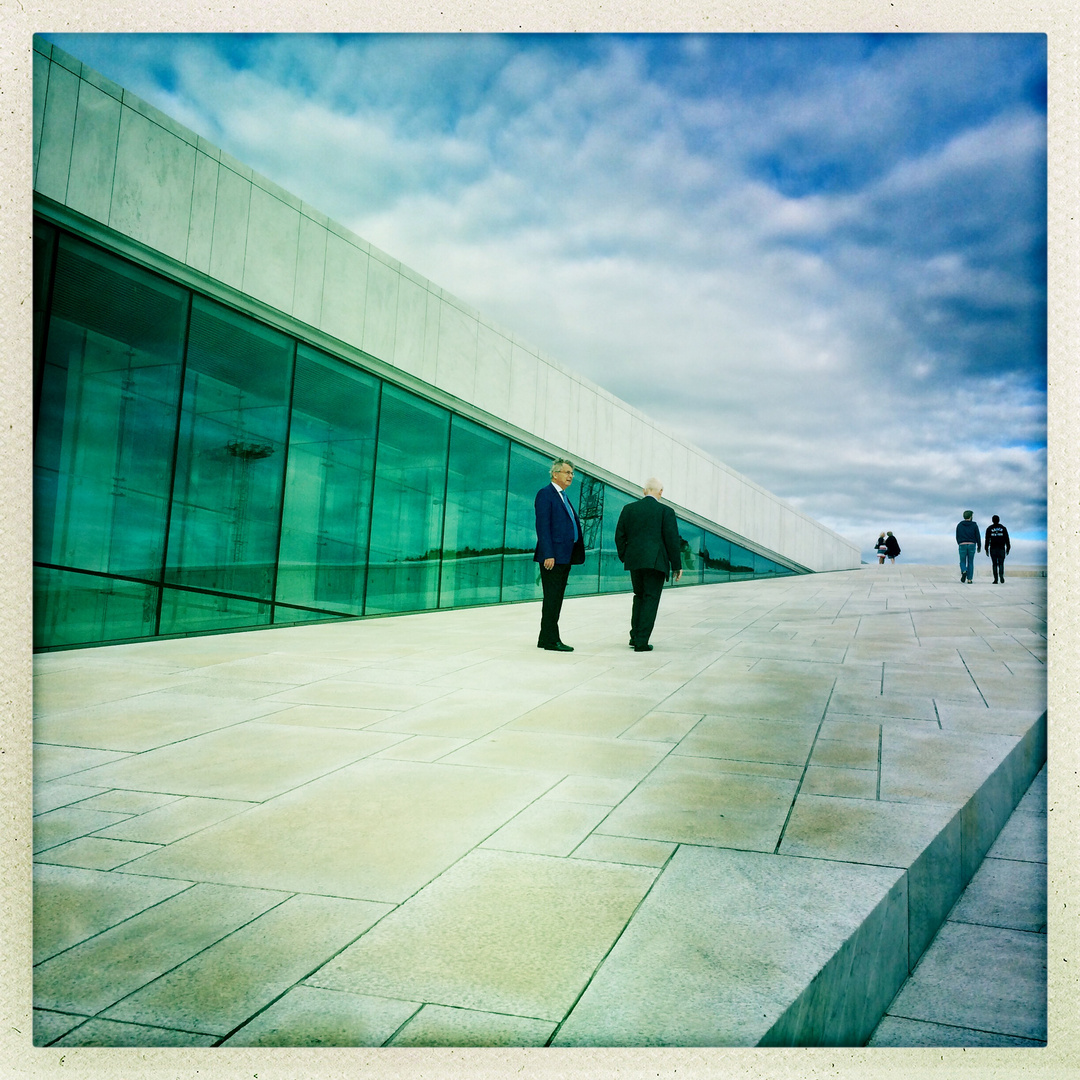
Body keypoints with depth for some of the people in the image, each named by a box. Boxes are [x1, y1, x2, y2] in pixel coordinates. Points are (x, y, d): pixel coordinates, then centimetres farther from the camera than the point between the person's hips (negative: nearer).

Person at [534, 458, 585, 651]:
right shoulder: (545, 494, -8)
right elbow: (542, 526, -15)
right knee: (552, 598, -6)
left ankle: (545, 639, 18)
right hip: (553, 556, -9)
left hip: (565, 556, 10)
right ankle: (551, 640, -2)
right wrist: (548, 555, -21)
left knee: (556, 598, 12)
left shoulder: (562, 497, 20)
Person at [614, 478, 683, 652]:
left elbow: (620, 536, 8)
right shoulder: (666, 511, -4)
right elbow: (672, 540, -6)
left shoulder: (628, 509, 6)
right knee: (650, 600, 1)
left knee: (639, 596, 20)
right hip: (656, 562, -4)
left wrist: (624, 557, 19)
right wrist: (677, 565, 2)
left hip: (634, 561, 4)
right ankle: (641, 642, -1)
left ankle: (635, 636, 19)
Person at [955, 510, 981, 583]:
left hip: (962, 545, 0)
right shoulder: (974, 525, 0)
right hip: (972, 545, 0)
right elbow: (977, 537, -1)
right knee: (970, 563, 8)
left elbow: (957, 537, 9)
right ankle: (969, 579, 3)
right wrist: (979, 546, 8)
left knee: (963, 562, 9)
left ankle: (964, 571, -22)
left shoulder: (959, 525, 4)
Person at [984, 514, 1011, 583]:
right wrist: (1008, 548, 8)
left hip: (993, 549, 0)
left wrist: (986, 549, 2)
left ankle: (996, 579, -2)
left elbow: (987, 539, -1)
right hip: (1001, 549, 0)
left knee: (994, 564, 3)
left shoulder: (989, 528, 2)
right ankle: (1001, 575, -21)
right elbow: (1007, 539, 3)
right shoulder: (1003, 528, 4)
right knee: (1001, 563, 6)